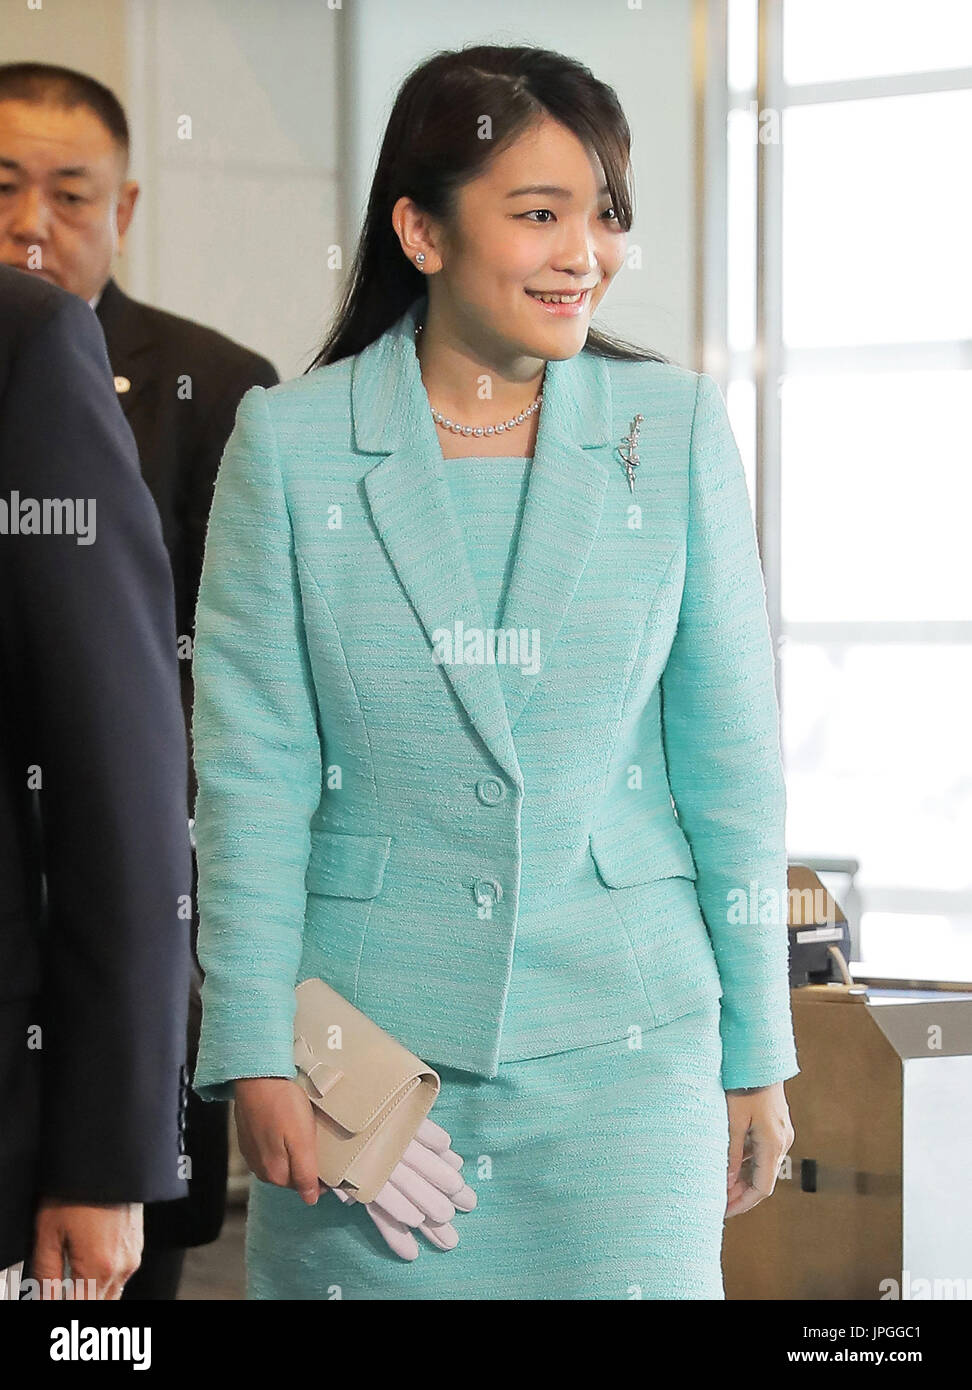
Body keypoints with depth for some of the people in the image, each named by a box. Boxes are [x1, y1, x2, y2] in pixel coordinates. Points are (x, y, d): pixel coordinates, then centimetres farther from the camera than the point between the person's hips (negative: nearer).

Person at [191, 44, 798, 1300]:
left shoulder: (676, 428, 2)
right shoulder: (289, 441, -1)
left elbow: (732, 758, 4)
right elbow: (251, 770, -1)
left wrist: (756, 1054, 5)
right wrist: (253, 1052, -5)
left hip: (621, 1037, 1)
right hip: (364, 1037, 0)